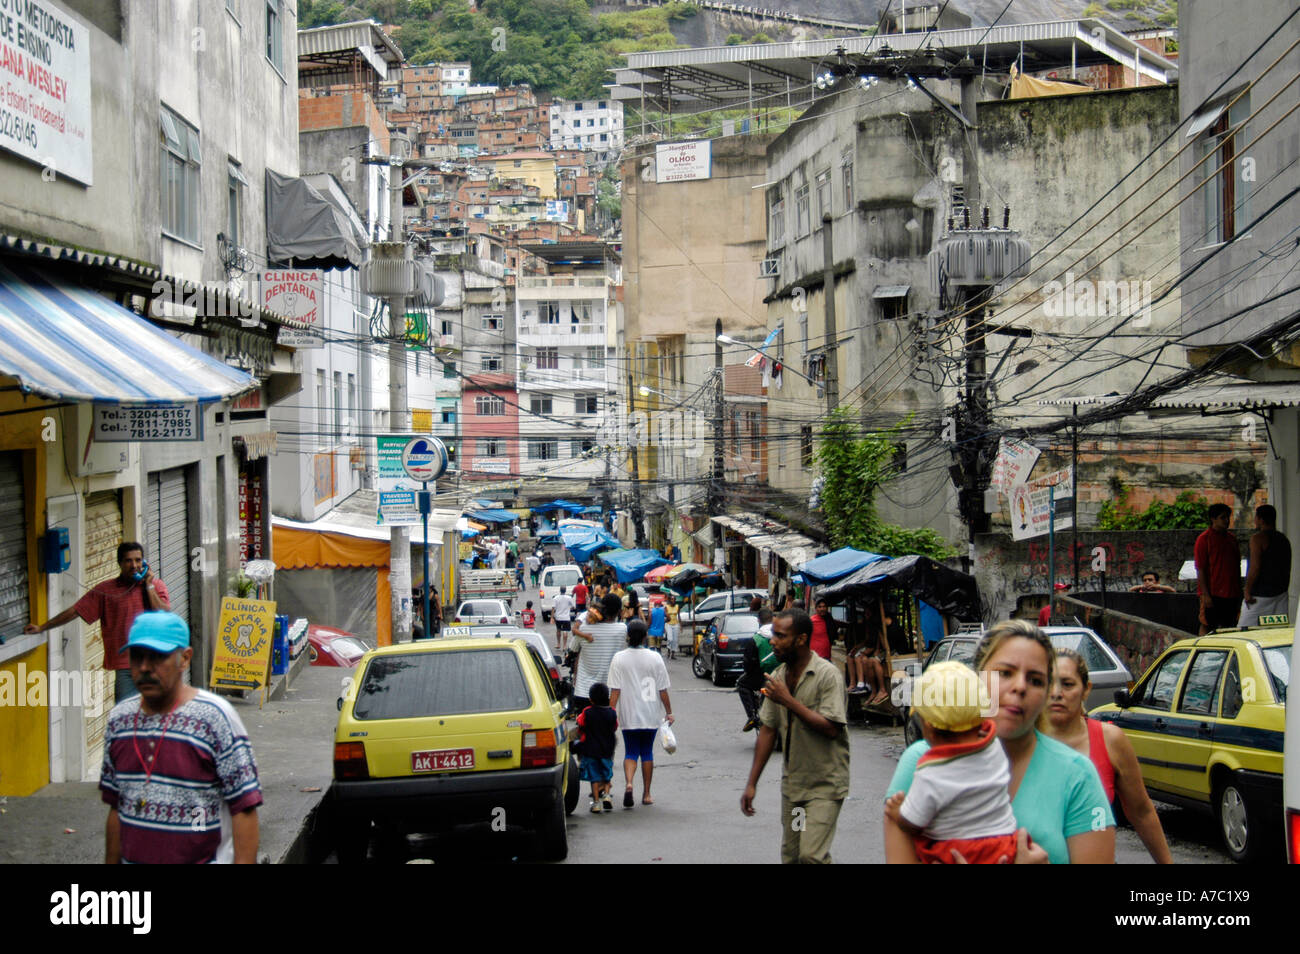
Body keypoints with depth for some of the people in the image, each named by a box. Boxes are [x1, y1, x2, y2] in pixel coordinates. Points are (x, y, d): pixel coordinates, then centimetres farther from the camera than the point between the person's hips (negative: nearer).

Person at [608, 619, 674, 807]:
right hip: (651, 715, 1)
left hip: (629, 716, -1)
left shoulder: (619, 658, -7)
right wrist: (669, 712, 8)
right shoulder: (655, 658, -5)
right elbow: (663, 690, -1)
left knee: (630, 753, 7)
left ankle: (629, 783, -19)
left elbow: (615, 691, -9)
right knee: (647, 753, 13)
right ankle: (646, 794, 16)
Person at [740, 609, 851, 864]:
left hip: (824, 785, -7)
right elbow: (768, 730, 9)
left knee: (812, 856, -16)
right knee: (790, 856, 10)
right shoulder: (778, 677, 6)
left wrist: (789, 701, -22)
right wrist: (752, 783, 6)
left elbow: (830, 728, -24)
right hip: (792, 783, 7)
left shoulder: (827, 675, -15)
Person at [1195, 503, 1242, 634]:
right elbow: (1200, 569, -11)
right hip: (1212, 593, -6)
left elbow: (1237, 567, 19)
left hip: (1231, 594, 6)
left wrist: (1239, 592, 15)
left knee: (1226, 627, 8)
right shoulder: (1204, 539, -7)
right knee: (1207, 626, -3)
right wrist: (1205, 594, -17)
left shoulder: (1231, 539, 14)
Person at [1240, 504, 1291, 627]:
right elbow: (1288, 569, 16)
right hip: (1281, 593, 8)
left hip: (1261, 594, -8)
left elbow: (1255, 567, -18)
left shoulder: (1258, 537, -12)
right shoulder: (1284, 539, 12)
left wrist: (1247, 590, -13)